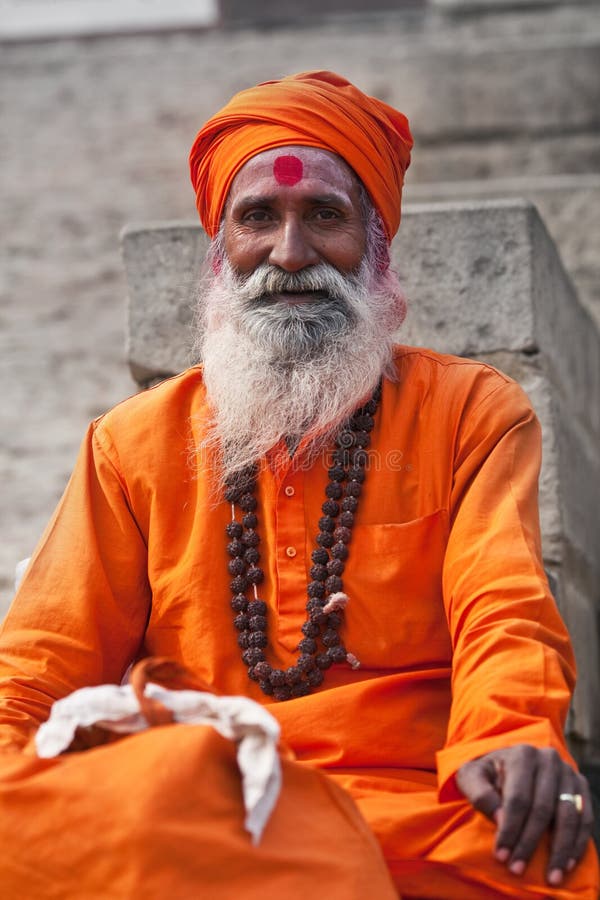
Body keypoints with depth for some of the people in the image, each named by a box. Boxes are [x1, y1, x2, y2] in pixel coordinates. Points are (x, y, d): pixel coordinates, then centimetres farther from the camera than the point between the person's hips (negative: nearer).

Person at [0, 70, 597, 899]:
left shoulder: (474, 414, 13)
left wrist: (510, 738, -27)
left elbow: (508, 616, -2)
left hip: (412, 811, -3)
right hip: (176, 813, 3)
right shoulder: (135, 443, 17)